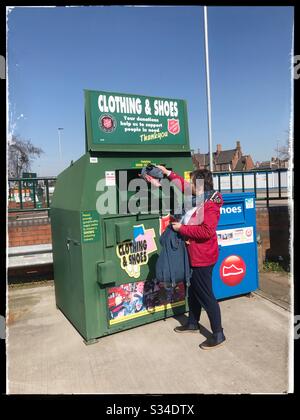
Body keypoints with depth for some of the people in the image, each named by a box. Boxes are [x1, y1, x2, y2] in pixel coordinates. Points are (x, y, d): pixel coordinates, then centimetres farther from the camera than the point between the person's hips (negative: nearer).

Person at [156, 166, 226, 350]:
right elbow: (183, 185, 21)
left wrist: (182, 228, -22)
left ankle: (218, 334, 15)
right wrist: (168, 173, 24)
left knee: (206, 295, 0)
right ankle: (193, 323, 40)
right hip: (195, 255, 10)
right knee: (193, 291, 22)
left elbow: (206, 231, -31)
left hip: (203, 258, -10)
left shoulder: (210, 205, -22)